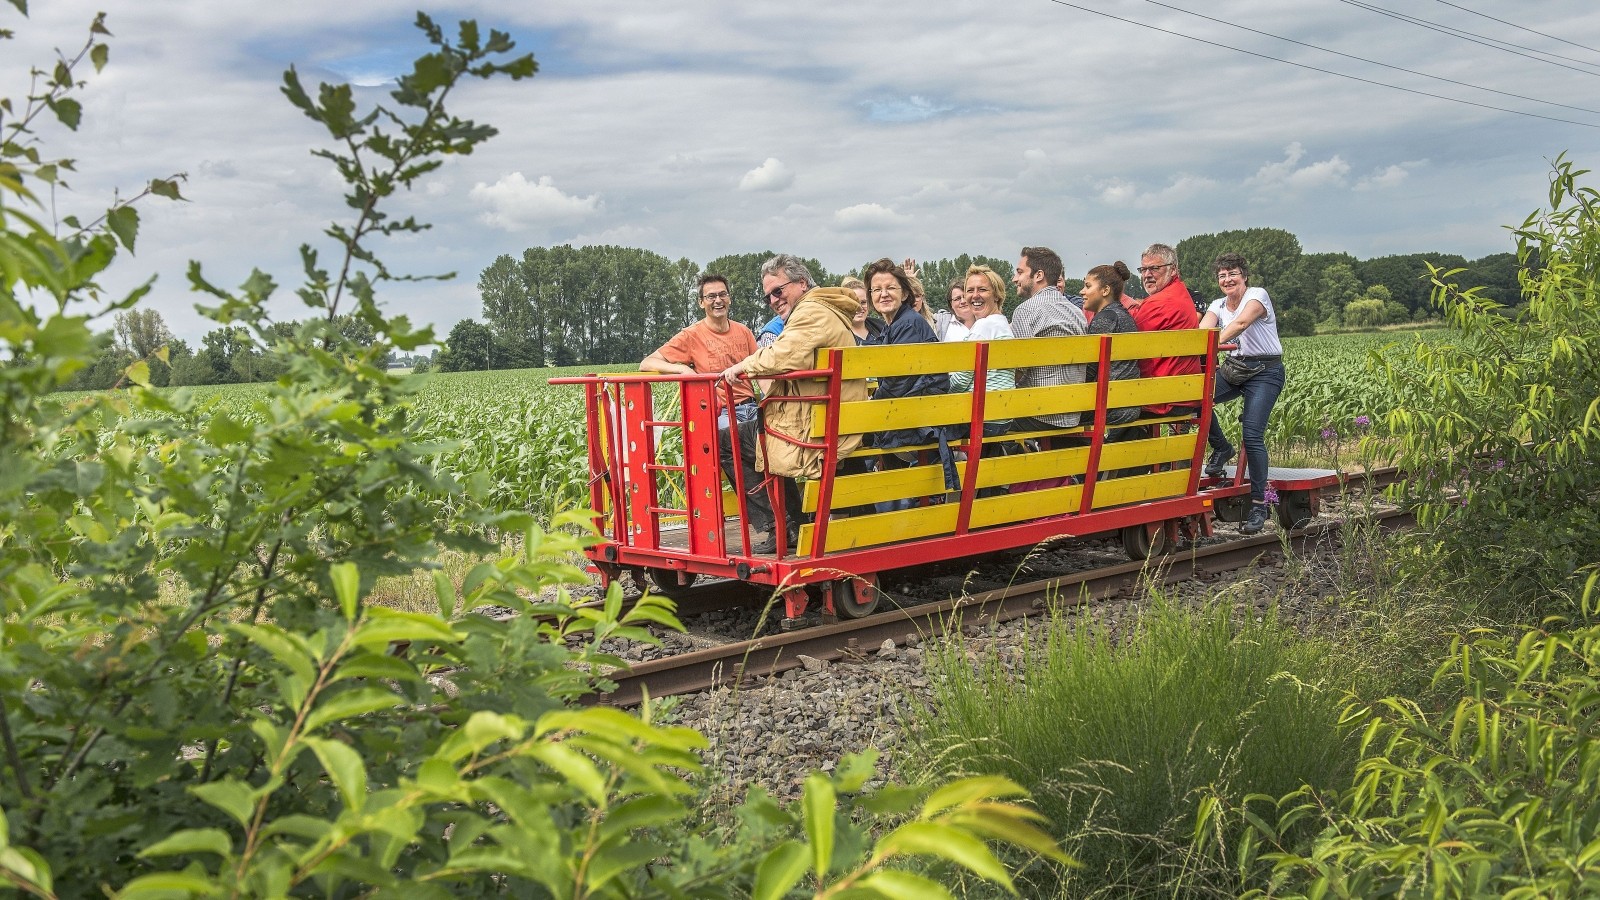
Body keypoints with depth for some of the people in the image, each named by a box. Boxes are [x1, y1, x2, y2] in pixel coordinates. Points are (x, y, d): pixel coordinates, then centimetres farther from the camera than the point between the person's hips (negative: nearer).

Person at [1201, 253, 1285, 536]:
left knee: (1252, 435, -17)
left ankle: (1259, 504, -9)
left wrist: (1215, 342, -43)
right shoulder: (1218, 306, 9)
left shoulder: (1258, 295, -9)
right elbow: (1201, 331, -10)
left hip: (1265, 371, -6)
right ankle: (1221, 448, 3)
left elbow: (1241, 324, -28)